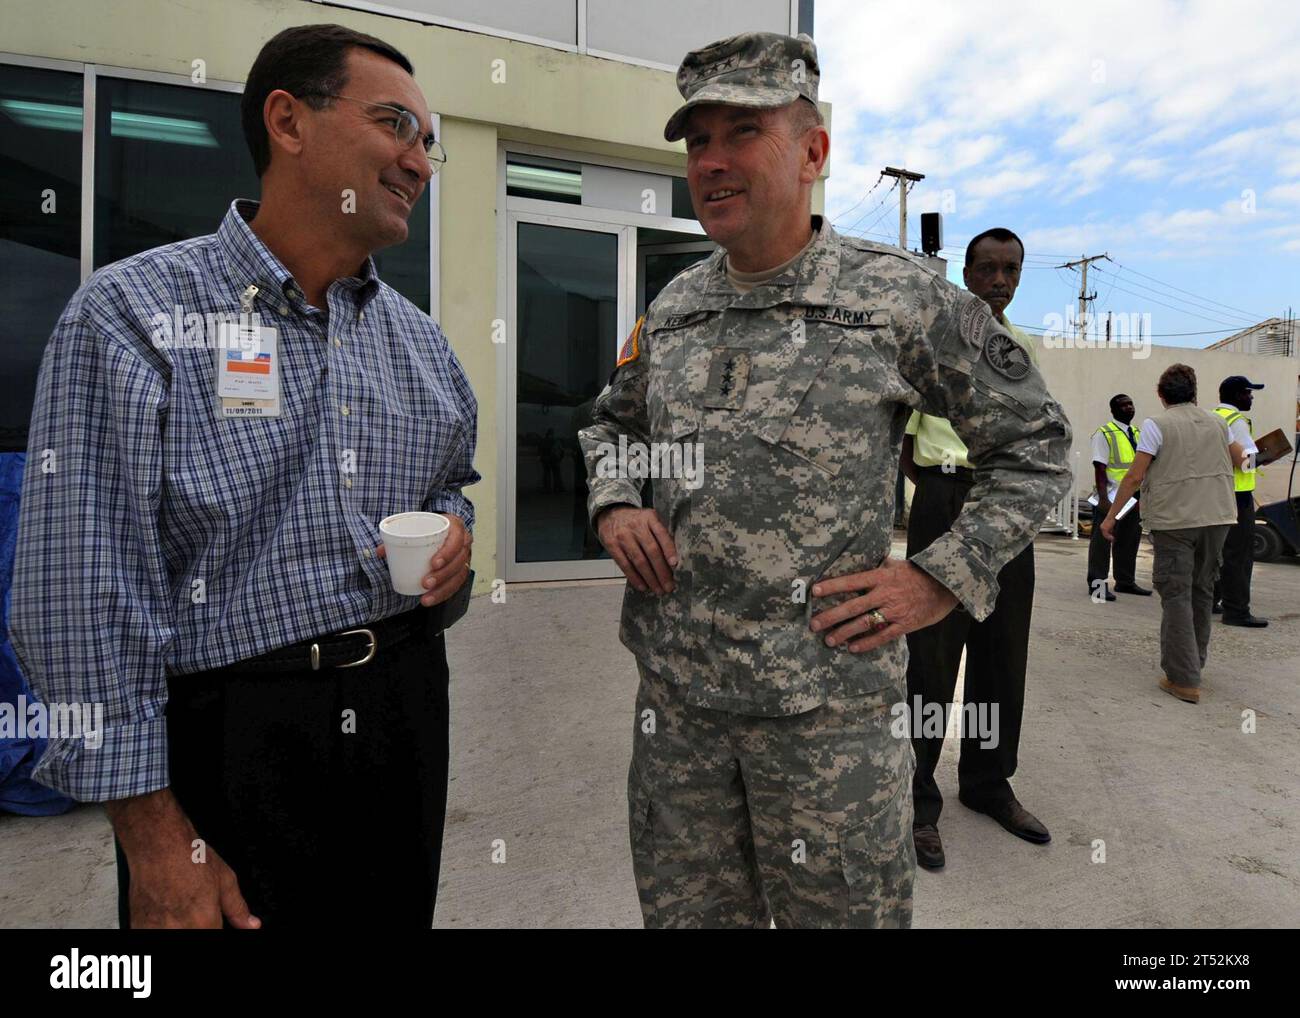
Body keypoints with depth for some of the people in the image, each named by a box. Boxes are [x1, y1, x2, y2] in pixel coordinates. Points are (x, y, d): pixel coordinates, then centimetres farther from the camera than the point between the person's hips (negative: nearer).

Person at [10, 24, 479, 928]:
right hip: (230, 738, -5)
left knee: (397, 912, 19)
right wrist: (157, 840, -12)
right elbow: (87, 598, -12)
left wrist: (455, 527, -3)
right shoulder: (133, 314, -9)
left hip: (406, 711, 6)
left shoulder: (419, 339, 8)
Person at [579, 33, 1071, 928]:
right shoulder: (672, 308, 8)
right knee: (686, 908, 20)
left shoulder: (903, 298, -5)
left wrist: (942, 580, -8)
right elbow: (610, 421, 23)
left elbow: (1036, 444, 1)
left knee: (843, 910, 14)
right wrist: (613, 508, 3)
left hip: (828, 704, -4)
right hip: (674, 688, 5)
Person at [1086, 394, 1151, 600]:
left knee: (1130, 541, 14)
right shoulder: (1104, 433, -8)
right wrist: (1103, 498, -21)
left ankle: (1125, 581, 25)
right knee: (1102, 541, -2)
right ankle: (1097, 584, 3)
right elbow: (1099, 469, -14)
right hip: (1111, 498, -7)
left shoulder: (1138, 433, 15)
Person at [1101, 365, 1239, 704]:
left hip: (1174, 520, -5)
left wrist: (1110, 516, -6)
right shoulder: (1216, 422, 9)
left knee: (1176, 596, -2)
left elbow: (1135, 477, -12)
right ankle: (1195, 660, 31)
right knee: (1202, 590, 18)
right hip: (1216, 517, 6)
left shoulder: (1156, 424, -9)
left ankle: (1184, 679, -3)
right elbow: (1238, 457, 26)